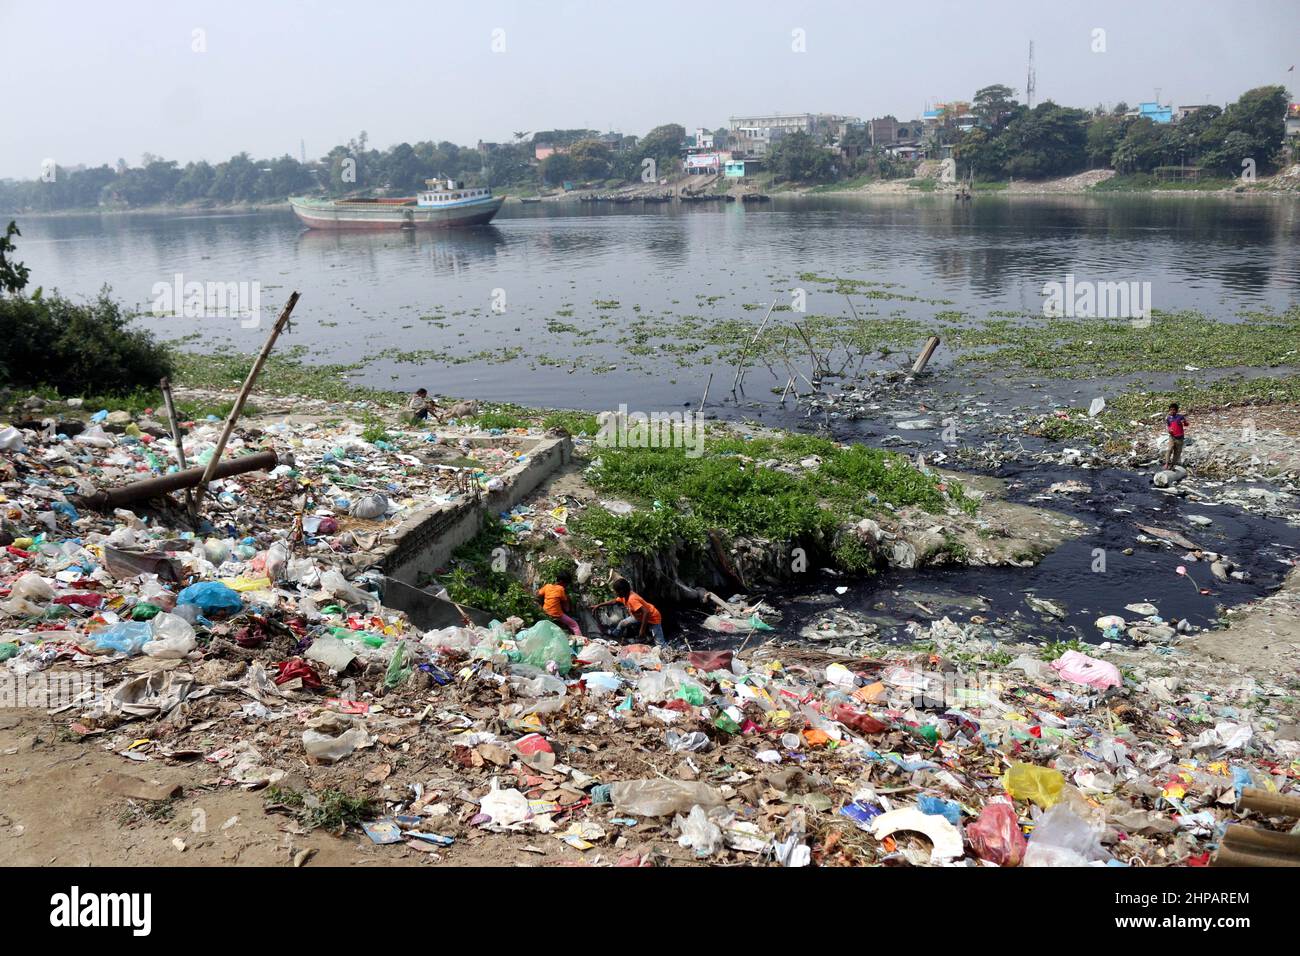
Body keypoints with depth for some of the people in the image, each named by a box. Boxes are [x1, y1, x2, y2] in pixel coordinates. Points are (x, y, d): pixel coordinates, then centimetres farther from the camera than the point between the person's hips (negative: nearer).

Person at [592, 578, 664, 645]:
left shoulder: (631, 599, -34)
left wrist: (642, 631, -37)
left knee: (660, 644, -15)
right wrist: (598, 605, 16)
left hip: (653, 618, -9)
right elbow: (614, 601, 15)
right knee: (622, 624, 17)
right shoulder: (624, 596, -6)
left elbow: (646, 612, -40)